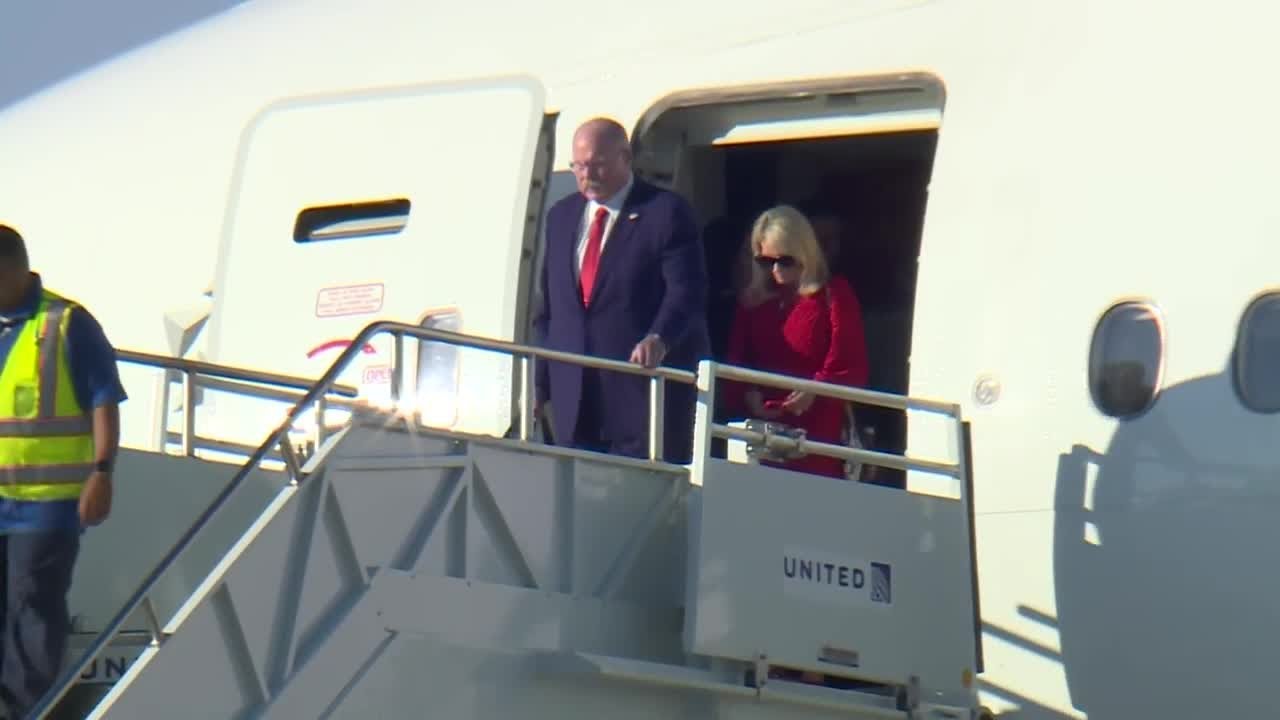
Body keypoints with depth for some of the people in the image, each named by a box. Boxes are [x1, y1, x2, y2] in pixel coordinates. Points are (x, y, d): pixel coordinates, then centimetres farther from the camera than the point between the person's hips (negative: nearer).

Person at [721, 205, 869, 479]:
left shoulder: (834, 295, 1)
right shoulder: (753, 300, 16)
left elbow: (852, 367, -4)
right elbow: (737, 361, 13)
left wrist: (815, 391, -20)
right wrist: (747, 395, -7)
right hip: (761, 434, 4)